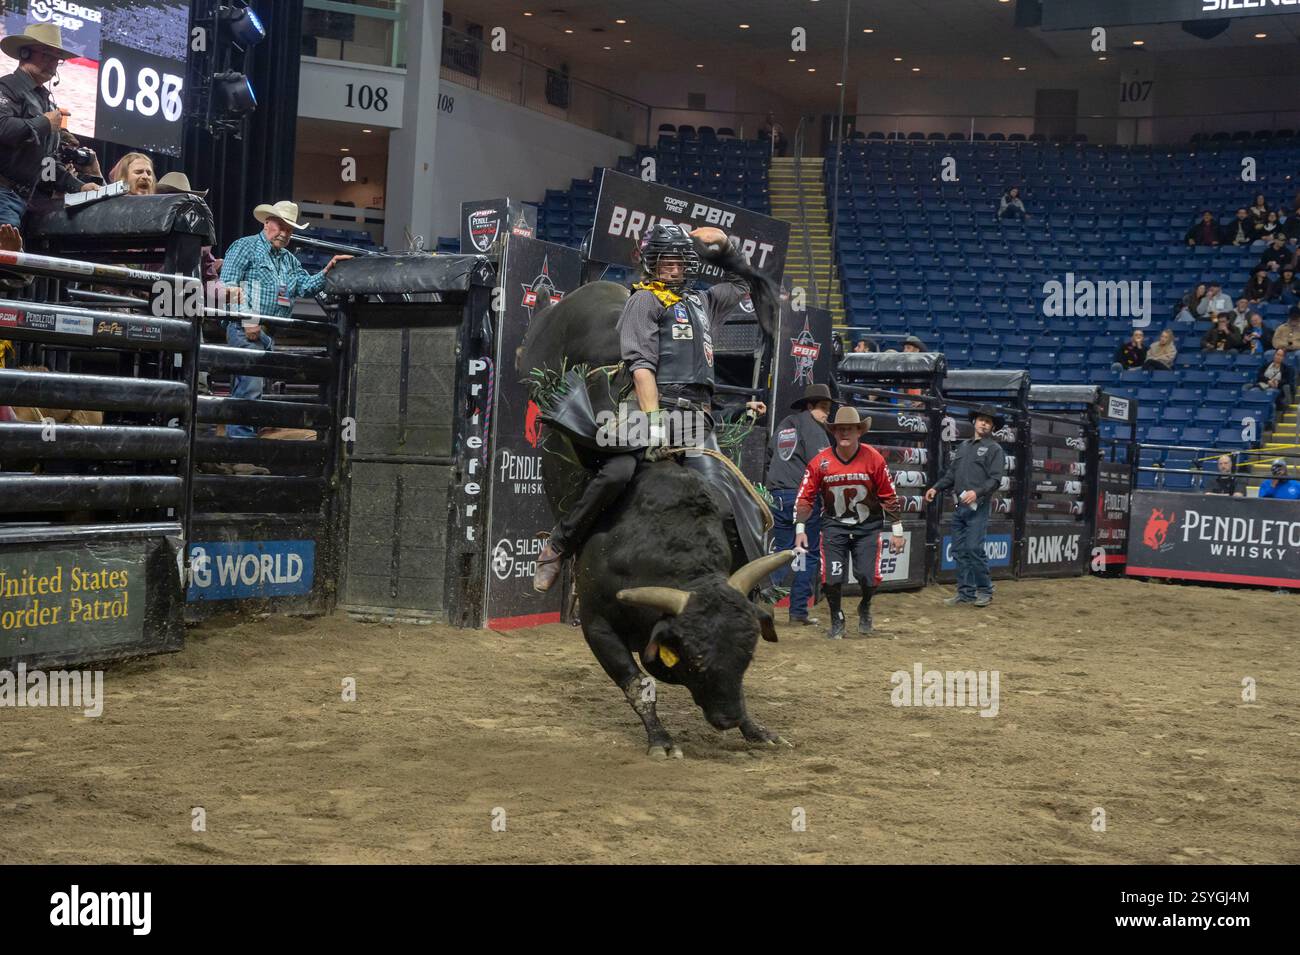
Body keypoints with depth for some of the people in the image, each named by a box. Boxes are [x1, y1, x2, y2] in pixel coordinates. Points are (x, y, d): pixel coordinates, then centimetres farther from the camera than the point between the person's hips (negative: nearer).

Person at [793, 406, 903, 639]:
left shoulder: (873, 459, -11)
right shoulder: (820, 462, -10)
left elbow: (890, 496, -4)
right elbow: (805, 497, -2)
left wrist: (897, 532, -2)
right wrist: (800, 529, -6)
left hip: (868, 526, 0)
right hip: (834, 526, 1)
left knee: (868, 576, -9)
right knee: (833, 577, -9)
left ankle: (865, 609, 26)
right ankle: (836, 620, 18)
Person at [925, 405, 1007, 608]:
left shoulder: (994, 449, 0)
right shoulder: (963, 446, 20)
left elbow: (995, 480, -9)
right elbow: (951, 473, 23)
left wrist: (977, 492, -23)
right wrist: (936, 488, 10)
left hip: (978, 507, -7)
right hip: (959, 506, 7)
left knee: (974, 549, -11)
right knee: (959, 550, 6)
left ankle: (985, 591, 1)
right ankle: (965, 592, 12)